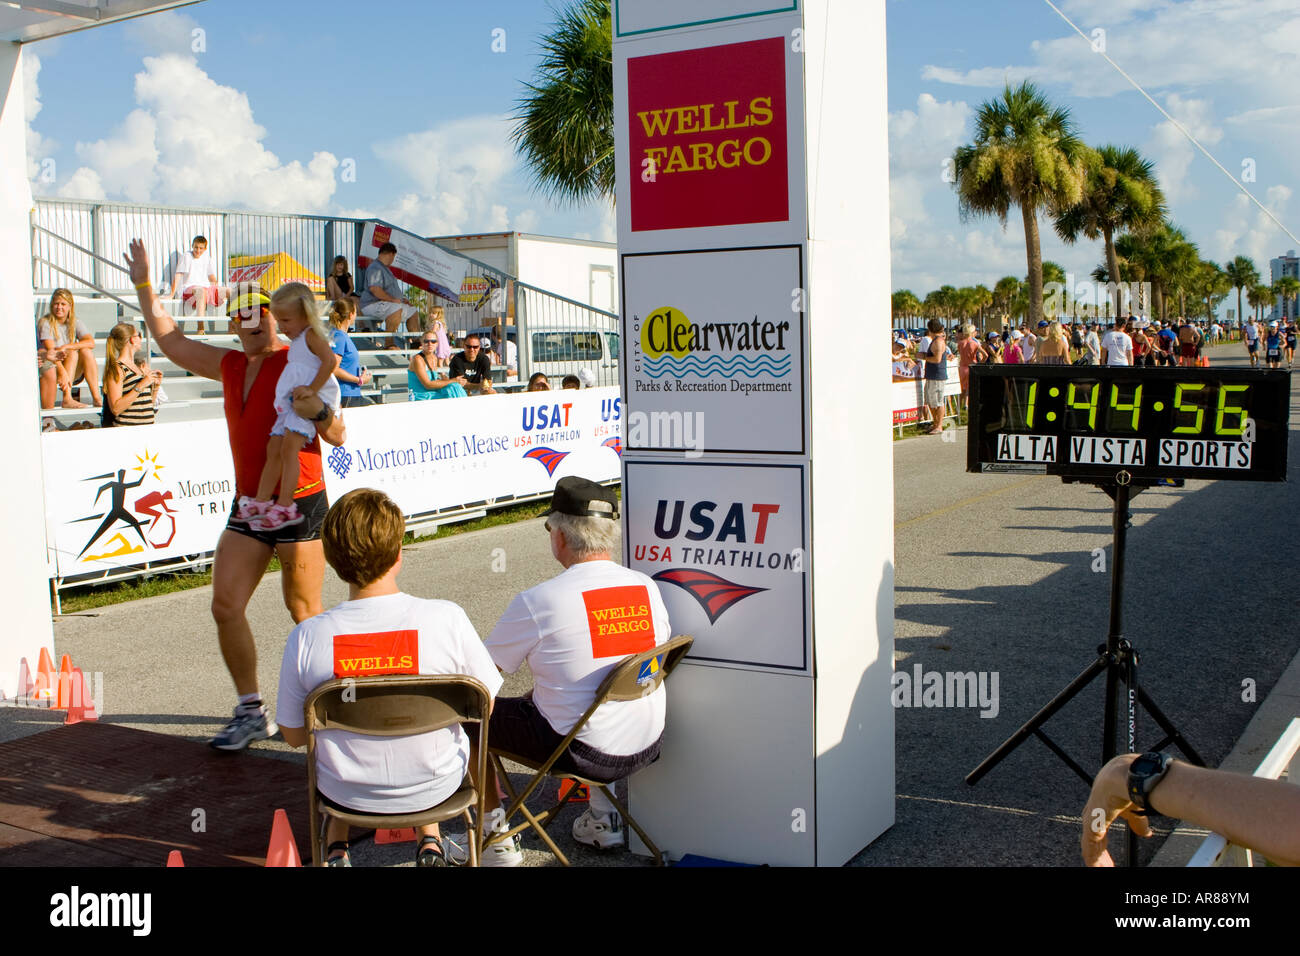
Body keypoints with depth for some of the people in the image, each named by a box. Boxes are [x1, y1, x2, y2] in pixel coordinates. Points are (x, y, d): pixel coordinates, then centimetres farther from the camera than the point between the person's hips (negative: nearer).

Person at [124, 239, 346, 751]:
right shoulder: (229, 365, 11)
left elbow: (338, 437, -12)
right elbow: (169, 340, 23)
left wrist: (318, 411, -32)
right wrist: (144, 286, 21)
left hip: (300, 504, -7)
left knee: (304, 611, 1)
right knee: (226, 605, 0)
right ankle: (251, 711, 11)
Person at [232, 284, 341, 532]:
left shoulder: (311, 335, -7)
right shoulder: (297, 341, 23)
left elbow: (330, 360, -22)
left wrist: (311, 389, -24)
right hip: (289, 403, 11)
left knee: (289, 448, -19)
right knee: (273, 449, 8)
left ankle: (285, 507, -21)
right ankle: (262, 501, 12)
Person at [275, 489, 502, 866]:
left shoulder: (306, 638, -21)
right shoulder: (447, 619, -24)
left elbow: (293, 735, -7)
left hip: (348, 794, 1)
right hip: (435, 786, 0)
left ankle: (336, 849, 35)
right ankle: (429, 843, 35)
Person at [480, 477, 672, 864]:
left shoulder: (537, 602, -18)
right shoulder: (647, 587, -1)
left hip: (581, 754, -6)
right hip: (647, 748, 6)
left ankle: (495, 838, 24)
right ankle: (602, 817, 35)